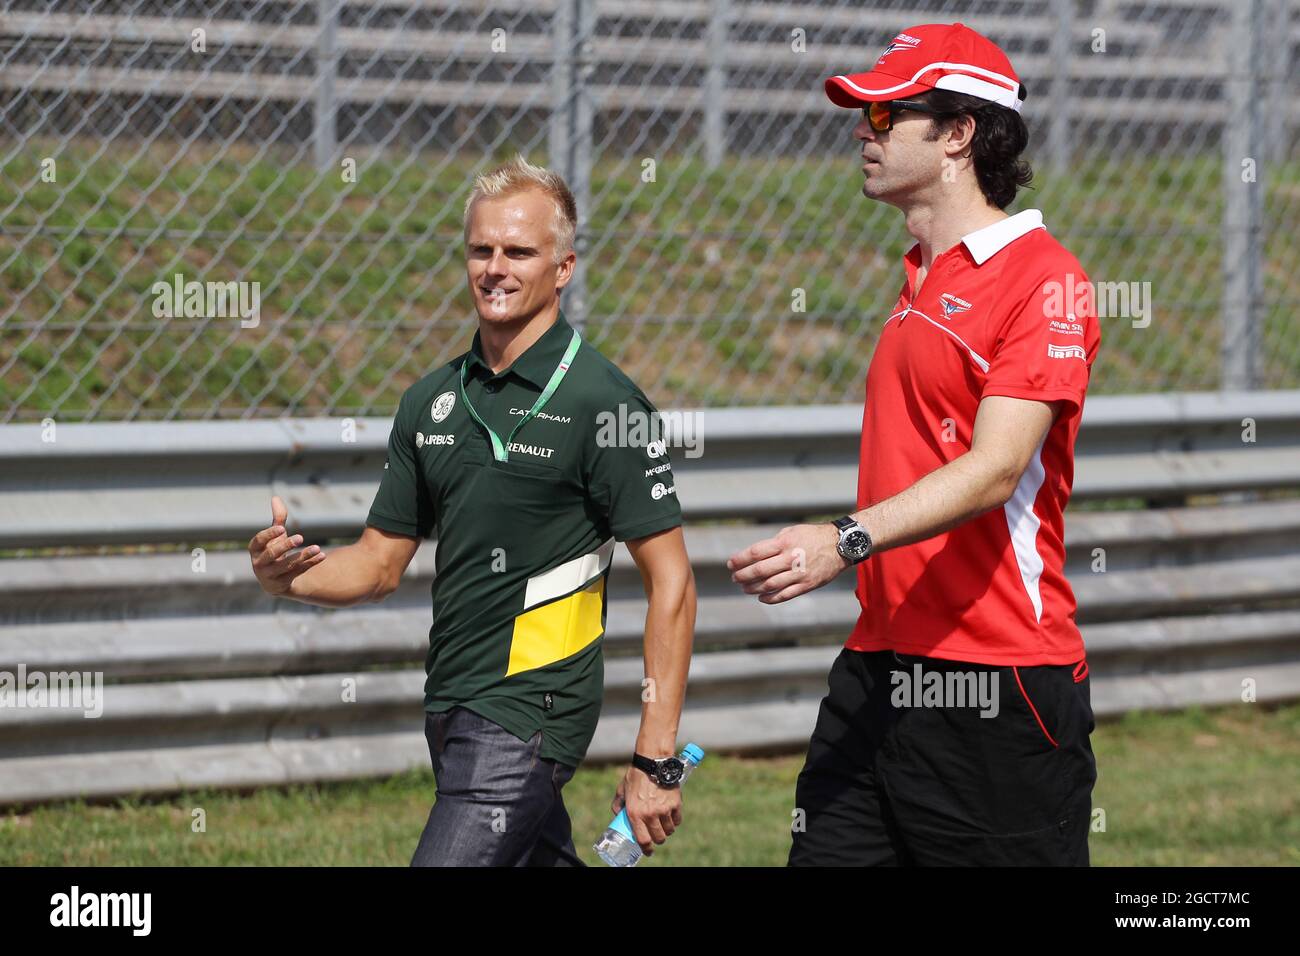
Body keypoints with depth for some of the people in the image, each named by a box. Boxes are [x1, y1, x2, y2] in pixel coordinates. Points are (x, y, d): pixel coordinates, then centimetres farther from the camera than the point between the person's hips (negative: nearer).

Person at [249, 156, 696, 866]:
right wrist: (289, 576, -6)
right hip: (451, 713, 7)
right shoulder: (431, 401, 11)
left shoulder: (604, 404, -10)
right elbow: (380, 563, 17)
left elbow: (670, 581, -11)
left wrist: (656, 761, -16)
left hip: (529, 717, -7)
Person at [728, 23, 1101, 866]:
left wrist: (846, 541, -32)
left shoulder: (1043, 279, -10)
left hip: (998, 680, -8)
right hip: (878, 669, 9)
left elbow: (994, 471, -21)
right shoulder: (922, 280, 20)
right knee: (827, 854, 1)